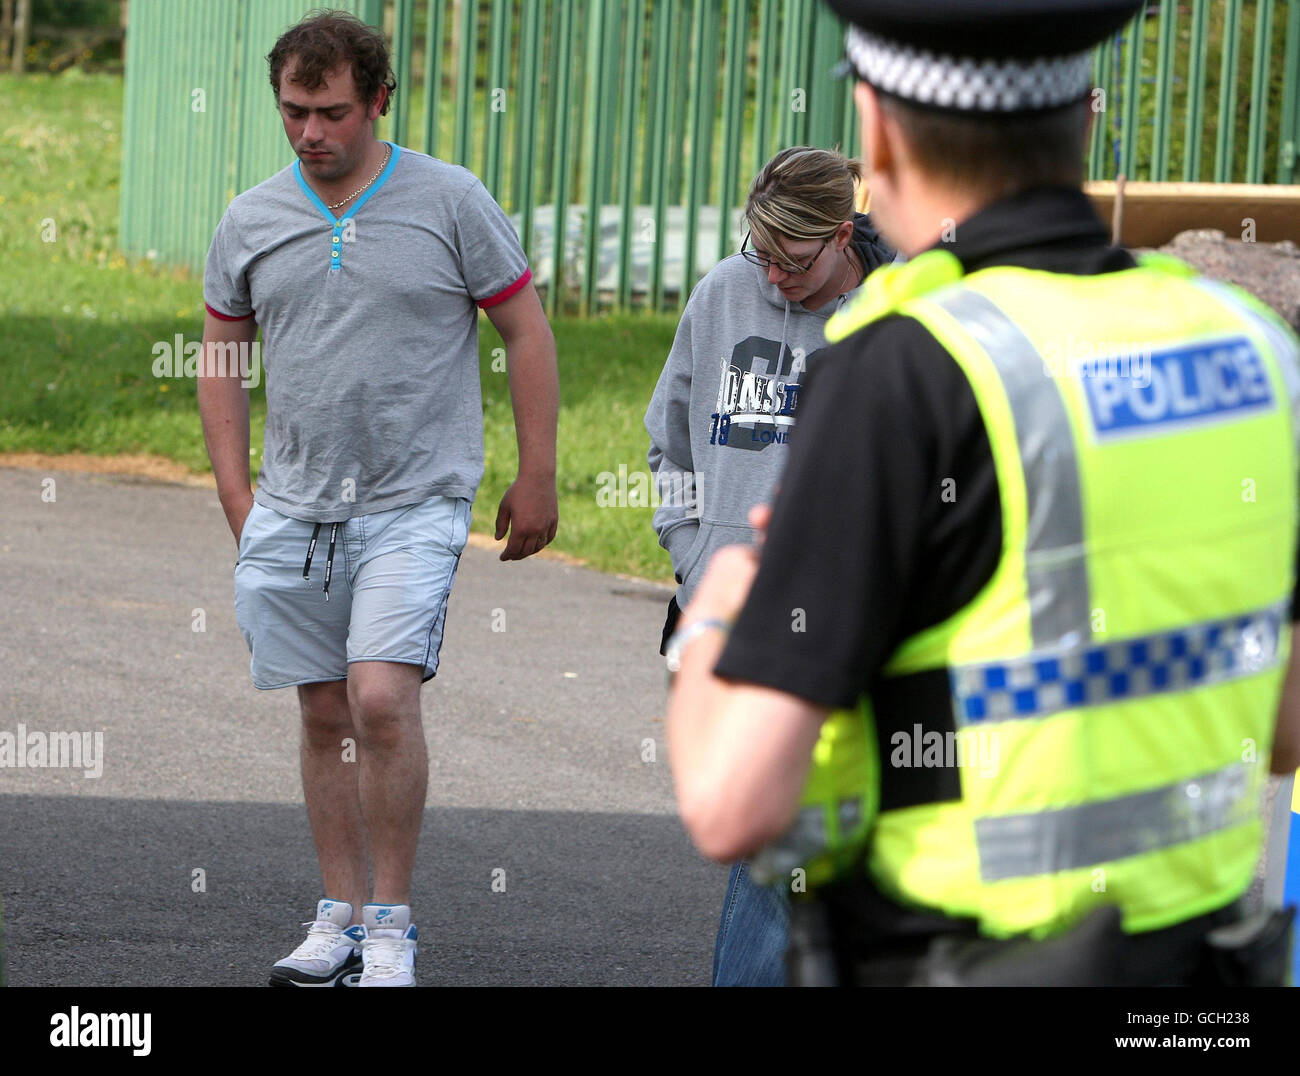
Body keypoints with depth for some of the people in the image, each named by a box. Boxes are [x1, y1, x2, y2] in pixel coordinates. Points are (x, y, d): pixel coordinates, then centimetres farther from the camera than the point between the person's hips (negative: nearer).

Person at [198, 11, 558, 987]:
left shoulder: (452, 202, -3)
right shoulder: (250, 221, 6)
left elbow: (527, 331, 2)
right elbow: (220, 356, 17)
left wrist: (538, 479, 1)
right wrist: (236, 492, 10)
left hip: (413, 505, -4)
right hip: (292, 511, 4)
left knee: (382, 700, -17)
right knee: (325, 717, 8)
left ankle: (393, 923, -5)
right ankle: (341, 916, 19)